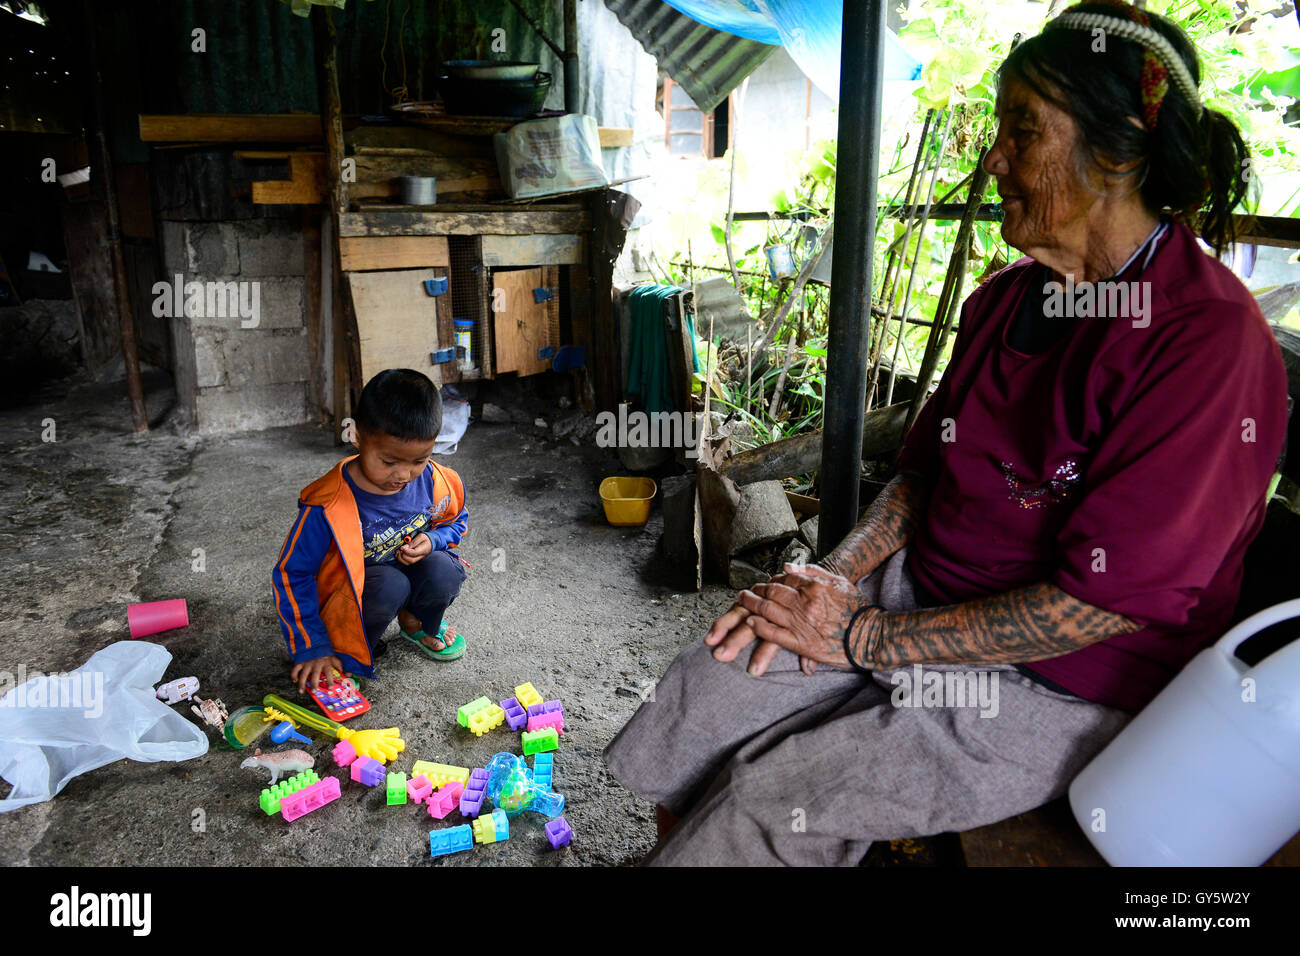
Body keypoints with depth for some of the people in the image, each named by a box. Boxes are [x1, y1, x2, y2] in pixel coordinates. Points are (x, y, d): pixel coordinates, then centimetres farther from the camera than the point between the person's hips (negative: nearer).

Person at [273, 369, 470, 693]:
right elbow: (291, 575, -19)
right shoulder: (328, 507, -28)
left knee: (444, 569, -25)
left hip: (408, 571, 4)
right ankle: (351, 649, -4)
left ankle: (419, 624, 8)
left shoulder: (434, 482, -16)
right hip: (349, 591, -4)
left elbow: (455, 521, 7)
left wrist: (432, 540, -18)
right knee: (389, 586, -35)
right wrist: (313, 649, -21)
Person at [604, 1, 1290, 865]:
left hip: (1067, 689, -7)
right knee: (703, 689, -9)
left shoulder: (1209, 341, -21)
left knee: (771, 797, -17)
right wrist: (835, 578, -6)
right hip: (924, 601, 7)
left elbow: (1104, 600, -24)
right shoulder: (1008, 297, 5)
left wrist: (864, 637, -20)